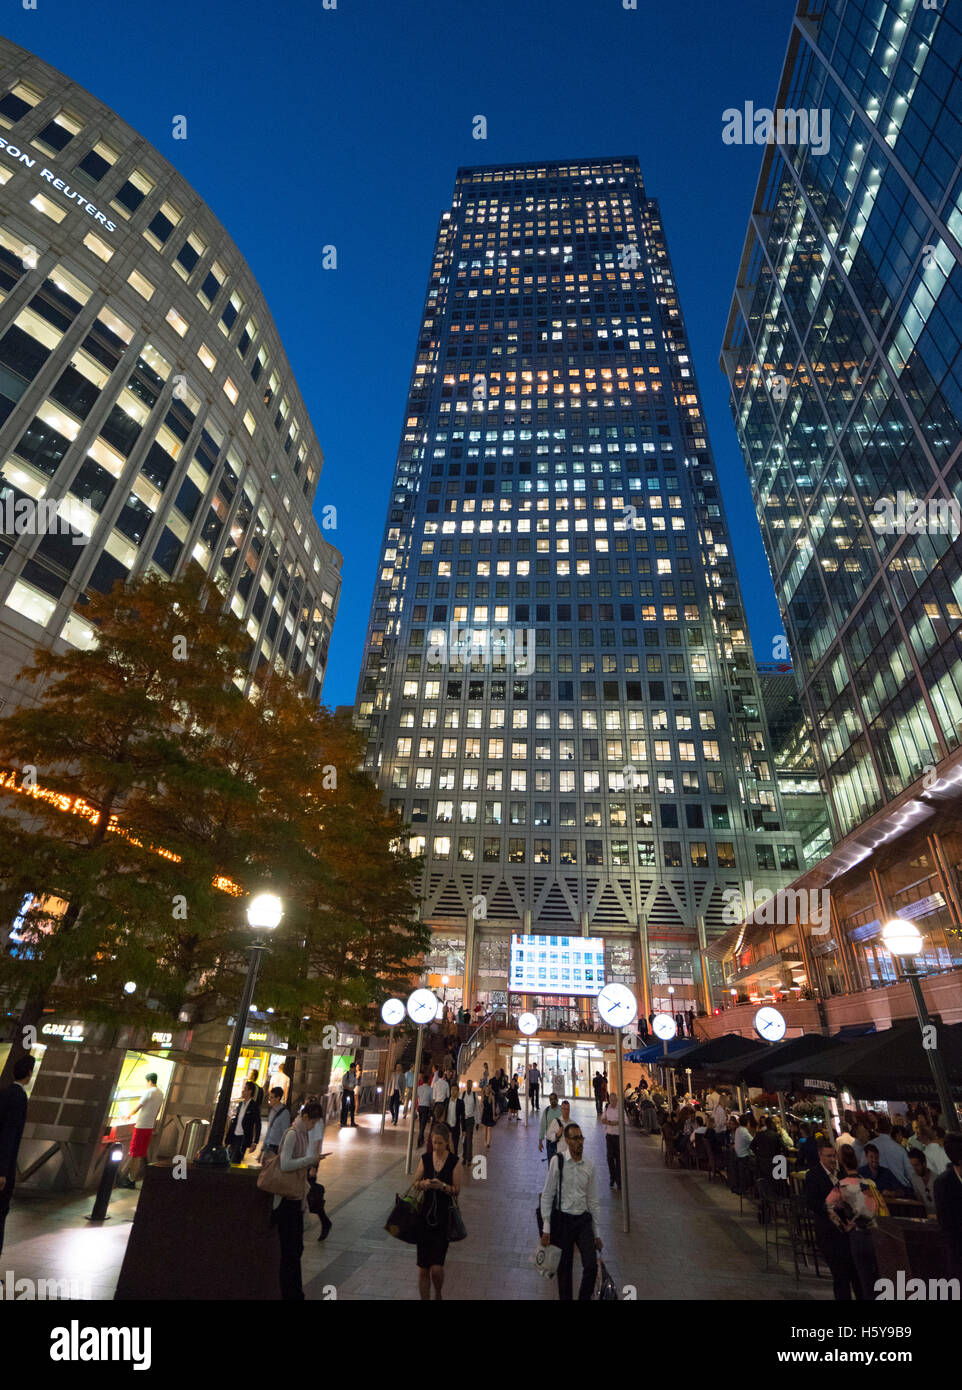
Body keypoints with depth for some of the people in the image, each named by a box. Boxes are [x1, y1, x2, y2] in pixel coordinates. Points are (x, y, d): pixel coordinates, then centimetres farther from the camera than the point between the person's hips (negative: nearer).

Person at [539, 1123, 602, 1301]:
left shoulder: (589, 1165, 0)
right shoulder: (557, 1161, -12)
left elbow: (593, 1201, 9)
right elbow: (547, 1196, -7)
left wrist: (597, 1233, 12)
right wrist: (546, 1228, -9)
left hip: (583, 1220, 3)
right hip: (563, 1219, -3)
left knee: (591, 1265, -4)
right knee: (565, 1268, 8)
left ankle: (584, 1298, 18)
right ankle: (565, 1299, 31)